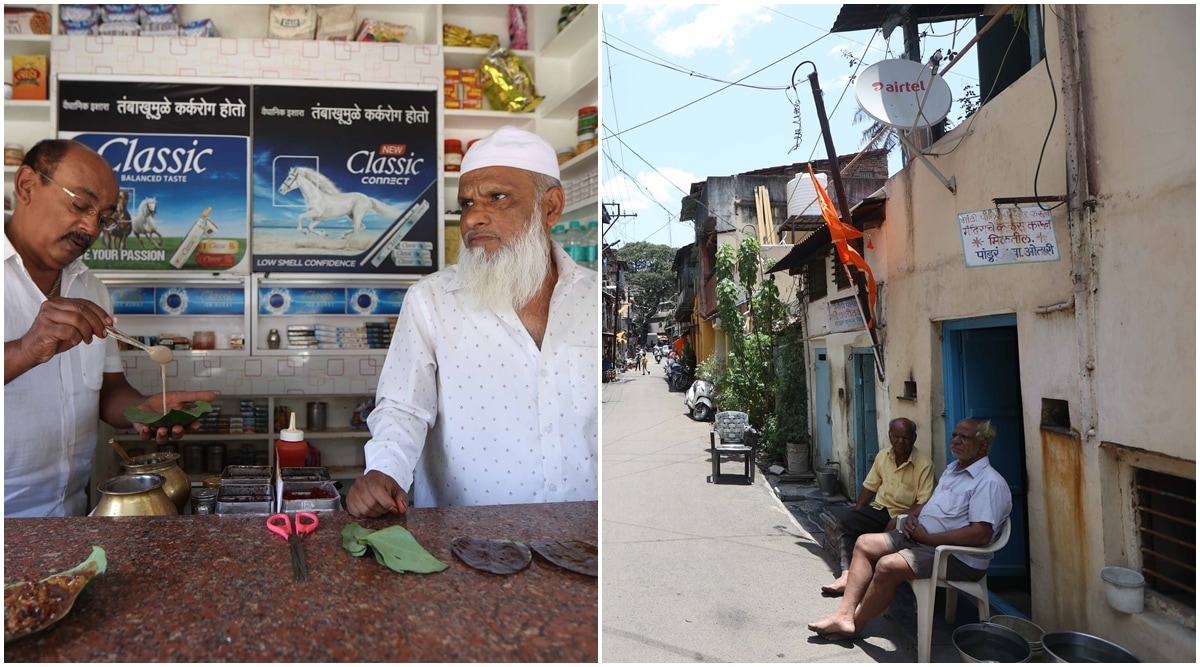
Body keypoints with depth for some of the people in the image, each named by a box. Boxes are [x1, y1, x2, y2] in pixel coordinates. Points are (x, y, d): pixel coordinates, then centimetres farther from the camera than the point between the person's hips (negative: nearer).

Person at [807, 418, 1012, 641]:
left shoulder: (989, 482, -16)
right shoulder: (952, 468, 15)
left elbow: (981, 534, -26)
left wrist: (927, 537, -22)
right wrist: (912, 515, 2)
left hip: (957, 558, -10)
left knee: (888, 566, -28)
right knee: (865, 544, 0)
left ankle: (856, 624, -7)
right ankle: (845, 614, -7)